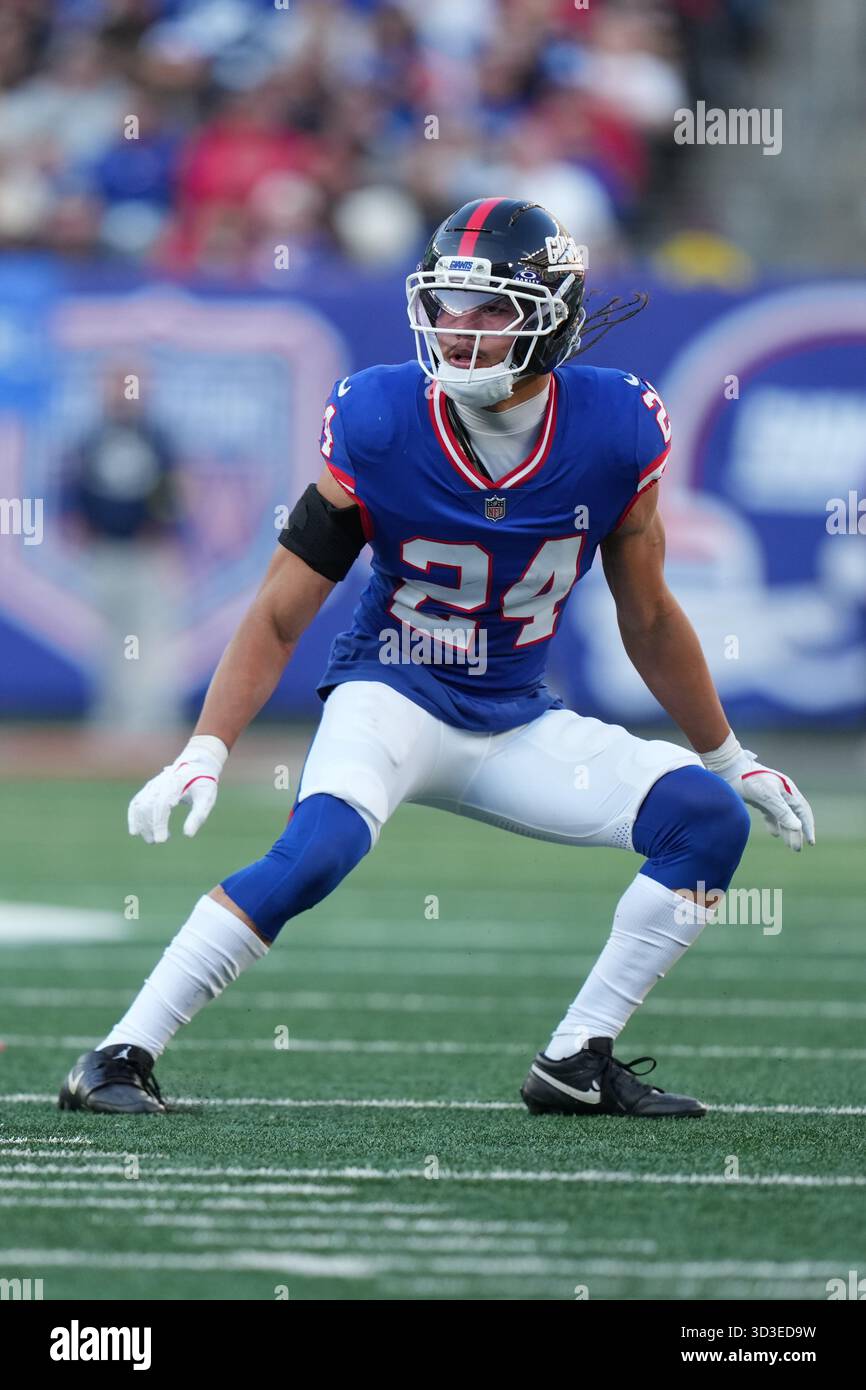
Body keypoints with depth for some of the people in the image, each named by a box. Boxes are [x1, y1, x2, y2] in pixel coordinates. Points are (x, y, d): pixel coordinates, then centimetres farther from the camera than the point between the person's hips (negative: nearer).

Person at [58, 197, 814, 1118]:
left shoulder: (613, 435, -10)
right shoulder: (379, 428, -16)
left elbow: (649, 622, 7)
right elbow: (280, 616, -10)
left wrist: (732, 761, 16)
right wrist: (201, 758, -20)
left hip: (514, 723, 4)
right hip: (391, 696, -4)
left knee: (709, 819, -12)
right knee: (319, 847, -34)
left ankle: (577, 1062, -4)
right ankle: (119, 1057, -29)